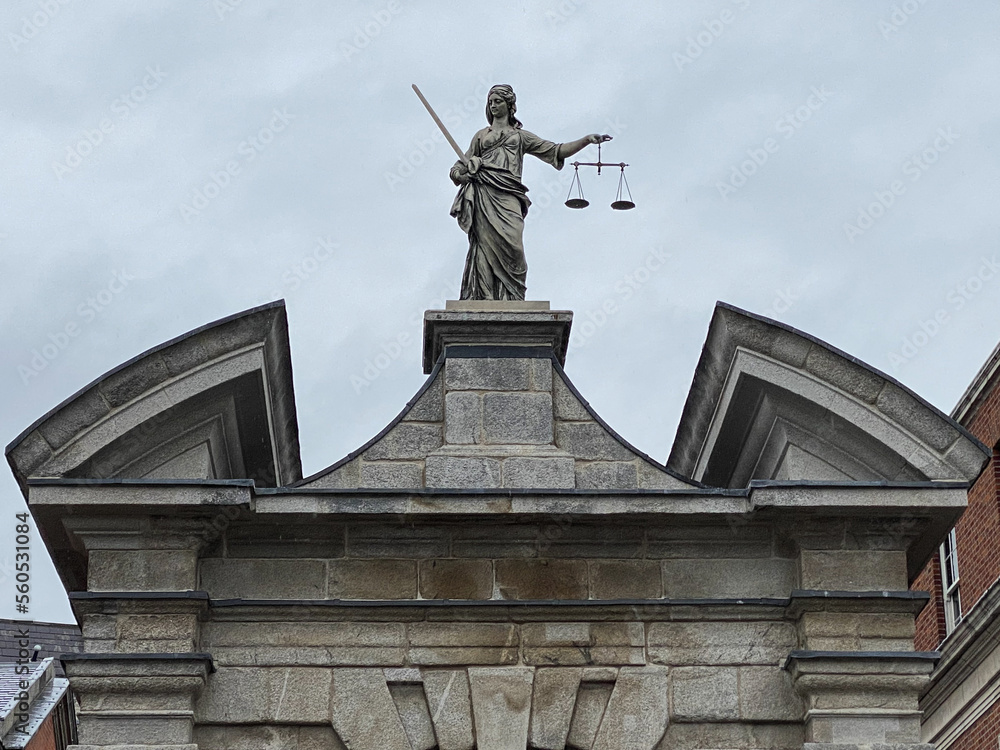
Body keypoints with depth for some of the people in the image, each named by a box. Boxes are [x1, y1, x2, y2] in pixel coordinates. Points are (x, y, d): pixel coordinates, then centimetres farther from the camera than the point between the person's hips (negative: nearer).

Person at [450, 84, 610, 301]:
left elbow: (556, 151, 17)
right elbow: (462, 167, 23)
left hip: (508, 196, 0)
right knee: (486, 245, -14)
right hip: (484, 196, 0)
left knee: (511, 244, -19)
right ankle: (485, 298, -21)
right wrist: (461, 175, -2)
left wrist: (587, 140, 7)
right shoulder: (481, 136, 26)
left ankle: (511, 299, -22)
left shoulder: (521, 136, 24)